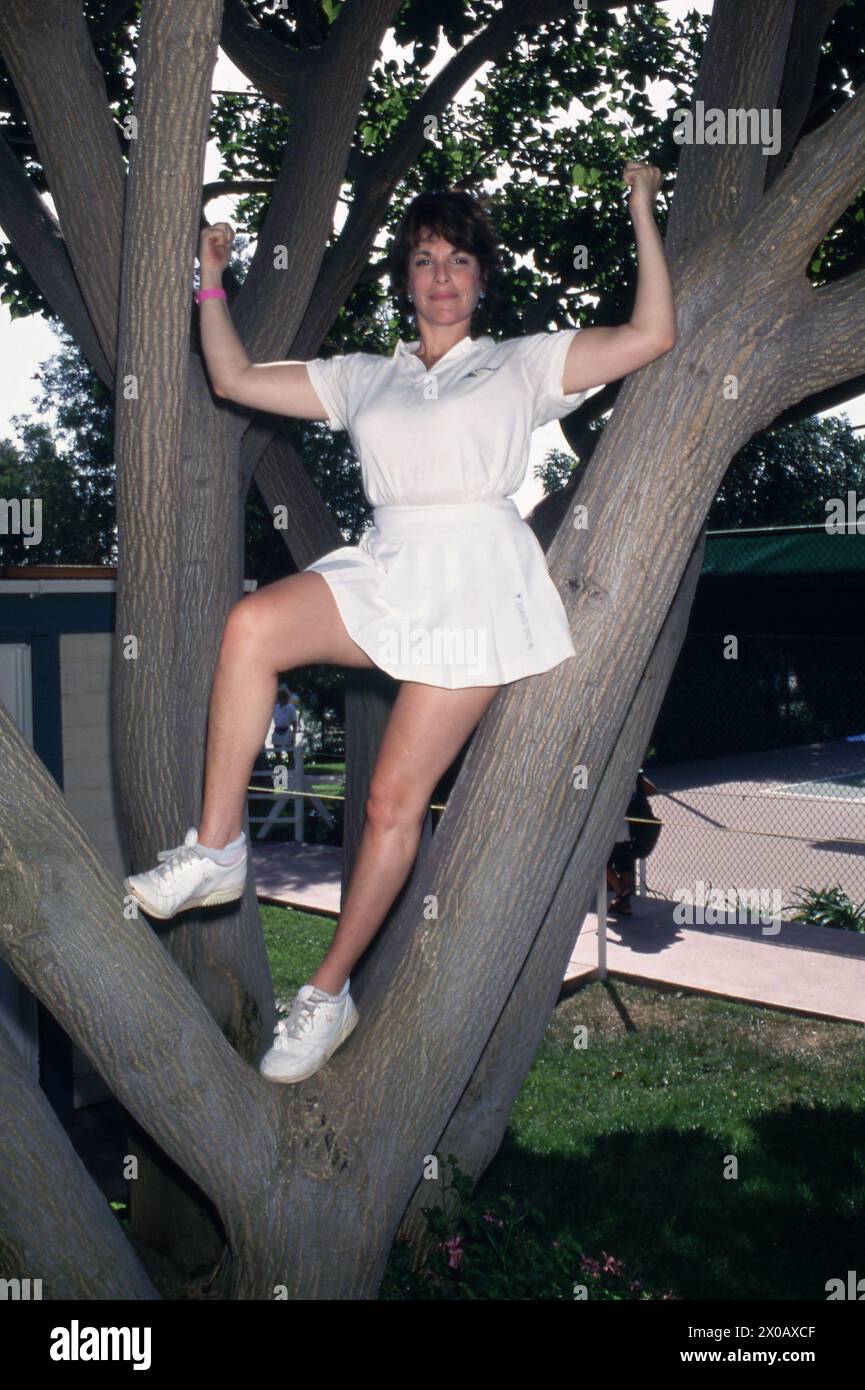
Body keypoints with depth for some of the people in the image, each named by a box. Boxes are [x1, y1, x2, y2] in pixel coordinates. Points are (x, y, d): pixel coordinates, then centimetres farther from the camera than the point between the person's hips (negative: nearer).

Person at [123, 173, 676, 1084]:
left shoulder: (522, 363, 13)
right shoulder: (362, 377, 21)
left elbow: (651, 336, 4)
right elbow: (234, 379, 22)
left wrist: (641, 214, 7)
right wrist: (211, 281, 22)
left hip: (476, 582, -3)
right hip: (384, 573, 3)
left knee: (394, 798, -7)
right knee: (253, 623, -28)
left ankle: (328, 992, 8)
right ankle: (216, 850, -17)